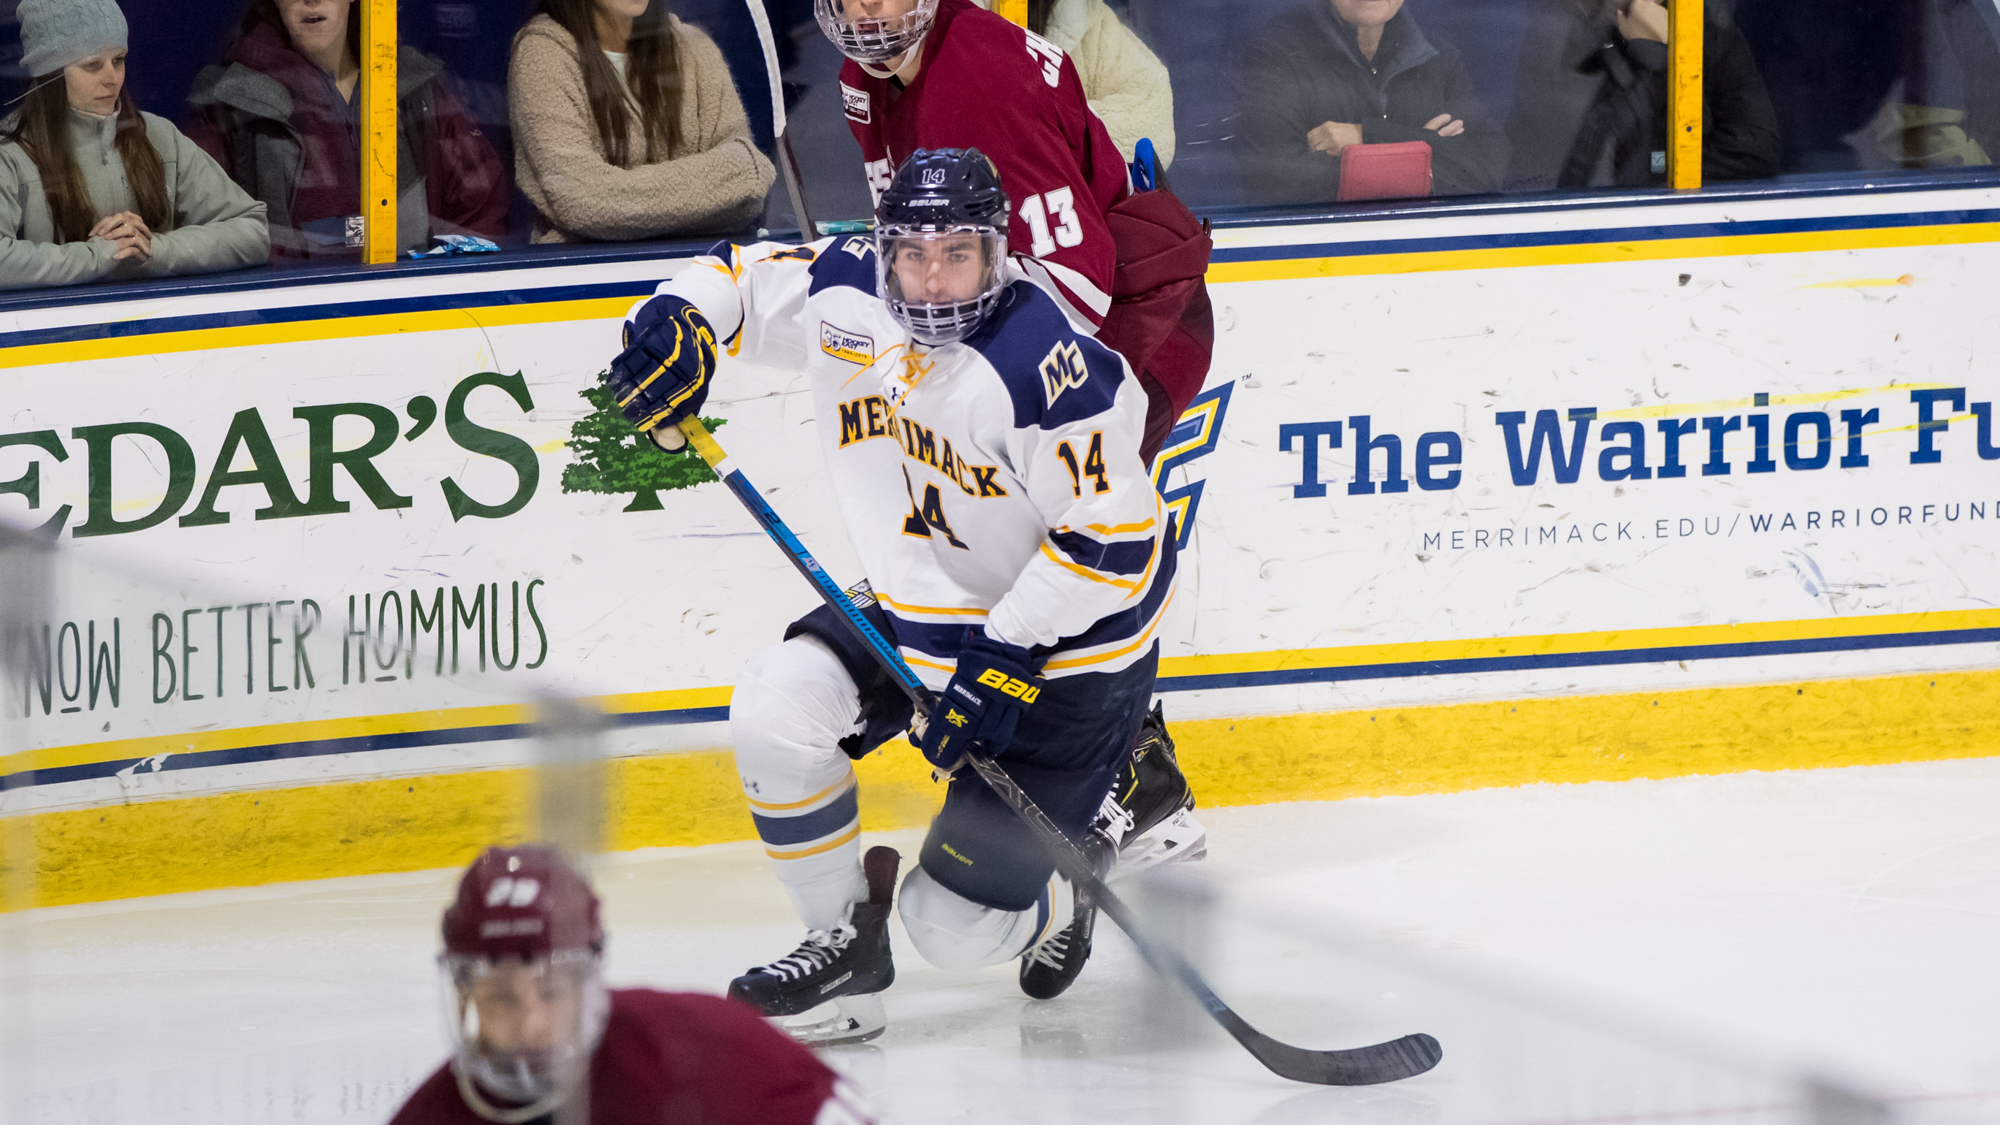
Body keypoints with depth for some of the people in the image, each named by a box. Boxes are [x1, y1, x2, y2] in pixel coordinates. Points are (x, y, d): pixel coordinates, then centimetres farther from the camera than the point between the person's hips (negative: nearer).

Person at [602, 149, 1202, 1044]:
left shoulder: (1047, 365, -28)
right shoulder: (844, 301, -7)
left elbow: (1116, 535, -25)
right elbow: (739, 274, 10)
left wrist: (1004, 657, -28)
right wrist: (680, 321, -14)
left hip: (1063, 636, -7)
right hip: (917, 614, 7)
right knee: (774, 710, -17)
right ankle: (845, 943, 2)